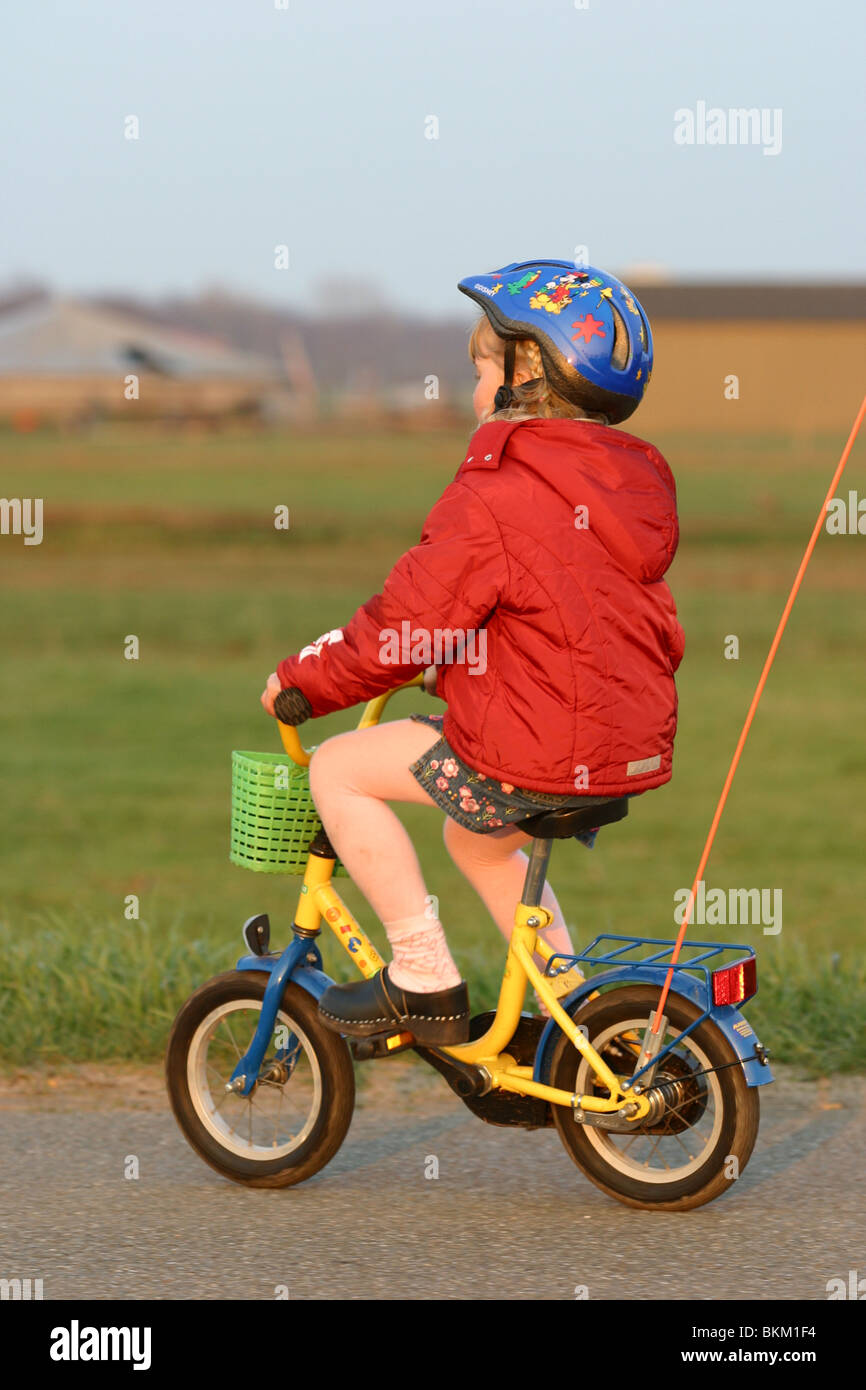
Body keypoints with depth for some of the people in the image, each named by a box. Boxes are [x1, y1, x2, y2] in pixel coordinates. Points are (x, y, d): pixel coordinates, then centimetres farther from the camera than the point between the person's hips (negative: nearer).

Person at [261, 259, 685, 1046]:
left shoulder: (493, 499, -16)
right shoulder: (634, 486, 12)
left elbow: (402, 627, -14)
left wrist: (303, 682, 2)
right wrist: (455, 663, 34)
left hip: (534, 758, -9)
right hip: (633, 745, 9)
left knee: (340, 769, 2)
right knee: (476, 833, 34)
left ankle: (424, 981, 2)